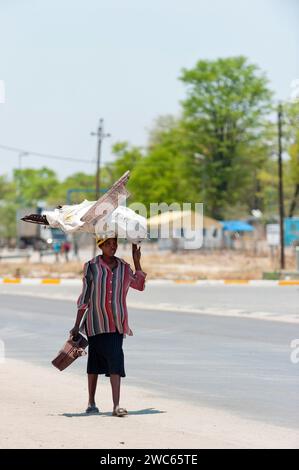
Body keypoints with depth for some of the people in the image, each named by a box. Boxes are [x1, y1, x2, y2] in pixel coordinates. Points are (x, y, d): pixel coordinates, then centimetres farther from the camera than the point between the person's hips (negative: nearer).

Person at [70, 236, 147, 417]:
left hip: (117, 323, 2)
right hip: (96, 321, -2)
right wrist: (77, 325, 2)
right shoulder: (91, 266, -2)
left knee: (116, 361, -8)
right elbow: (85, 297, 2)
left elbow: (140, 285, 23)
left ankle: (116, 406, -14)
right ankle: (91, 402, 23)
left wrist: (137, 261, 13)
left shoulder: (124, 267, 7)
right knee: (95, 361, 8)